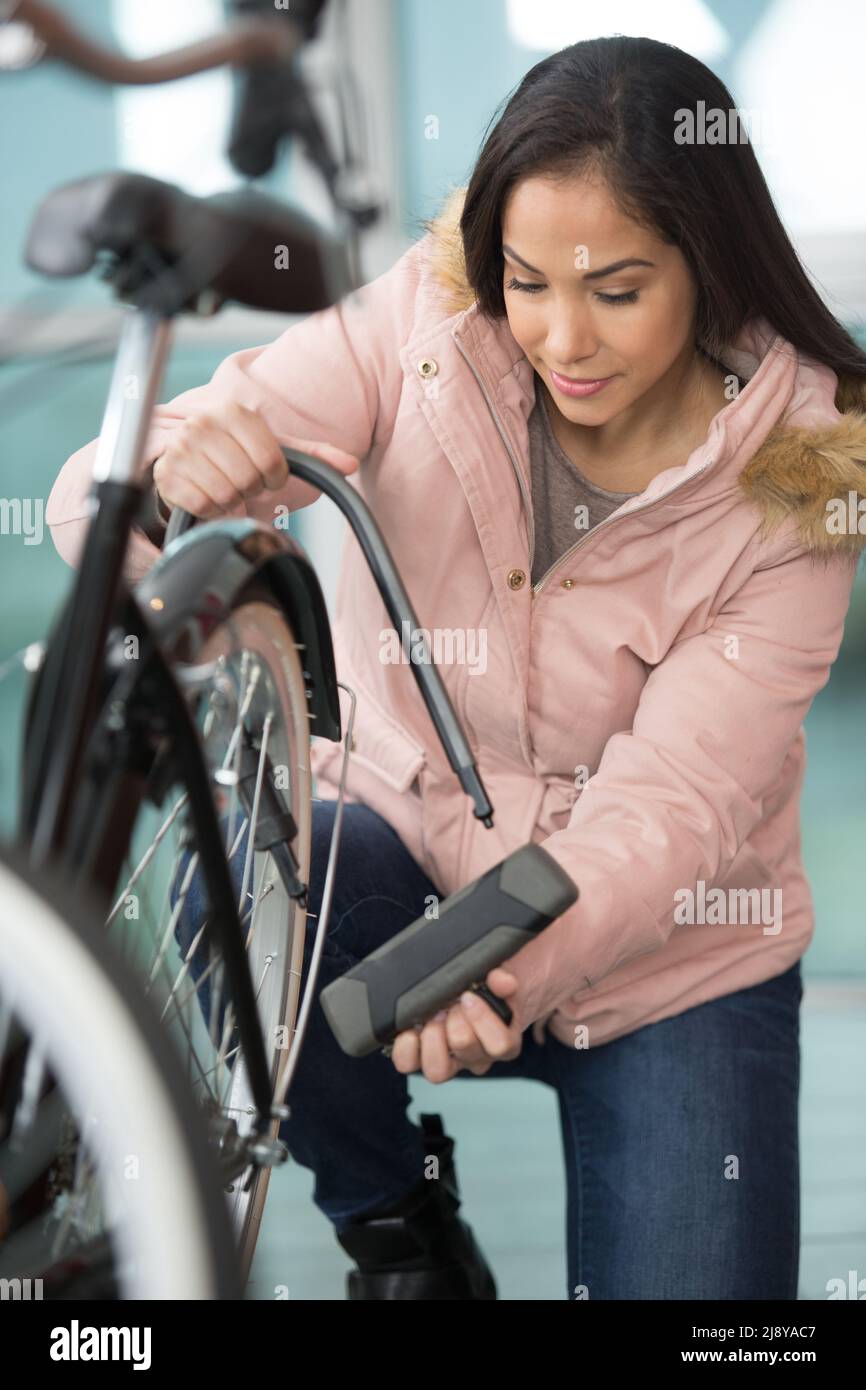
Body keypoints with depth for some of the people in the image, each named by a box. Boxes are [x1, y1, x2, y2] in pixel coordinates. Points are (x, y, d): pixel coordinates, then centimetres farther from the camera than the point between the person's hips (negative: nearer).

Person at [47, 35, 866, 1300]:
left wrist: (513, 963, -45)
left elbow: (670, 806, -24)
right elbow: (95, 512, -20)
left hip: (666, 954, 0)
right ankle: (395, 1219, -1)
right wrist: (171, 472, -45)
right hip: (402, 839, 1)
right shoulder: (425, 321, -14)